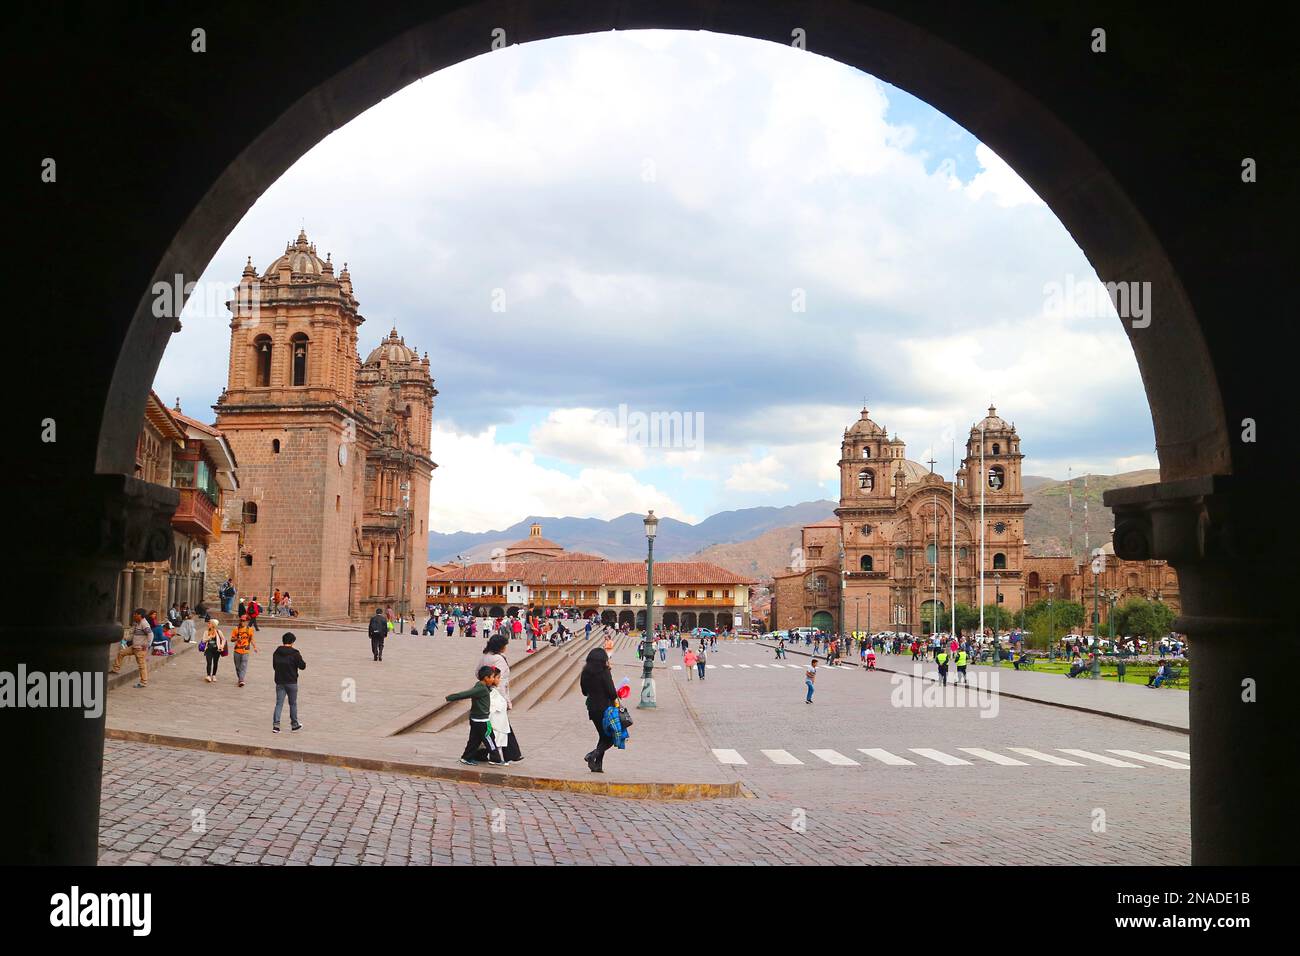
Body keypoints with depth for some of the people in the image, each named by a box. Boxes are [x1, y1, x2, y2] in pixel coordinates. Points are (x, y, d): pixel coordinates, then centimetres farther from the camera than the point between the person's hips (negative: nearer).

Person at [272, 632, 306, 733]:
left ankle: (276, 724, -7)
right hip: (291, 682, -3)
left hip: (279, 682, 3)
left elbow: (274, 665, 12)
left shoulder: (276, 652, 2)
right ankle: (294, 724, 20)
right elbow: (302, 666, -9)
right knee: (293, 704, 10)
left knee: (279, 703, 5)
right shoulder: (294, 653, -13)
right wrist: (304, 663, 11)